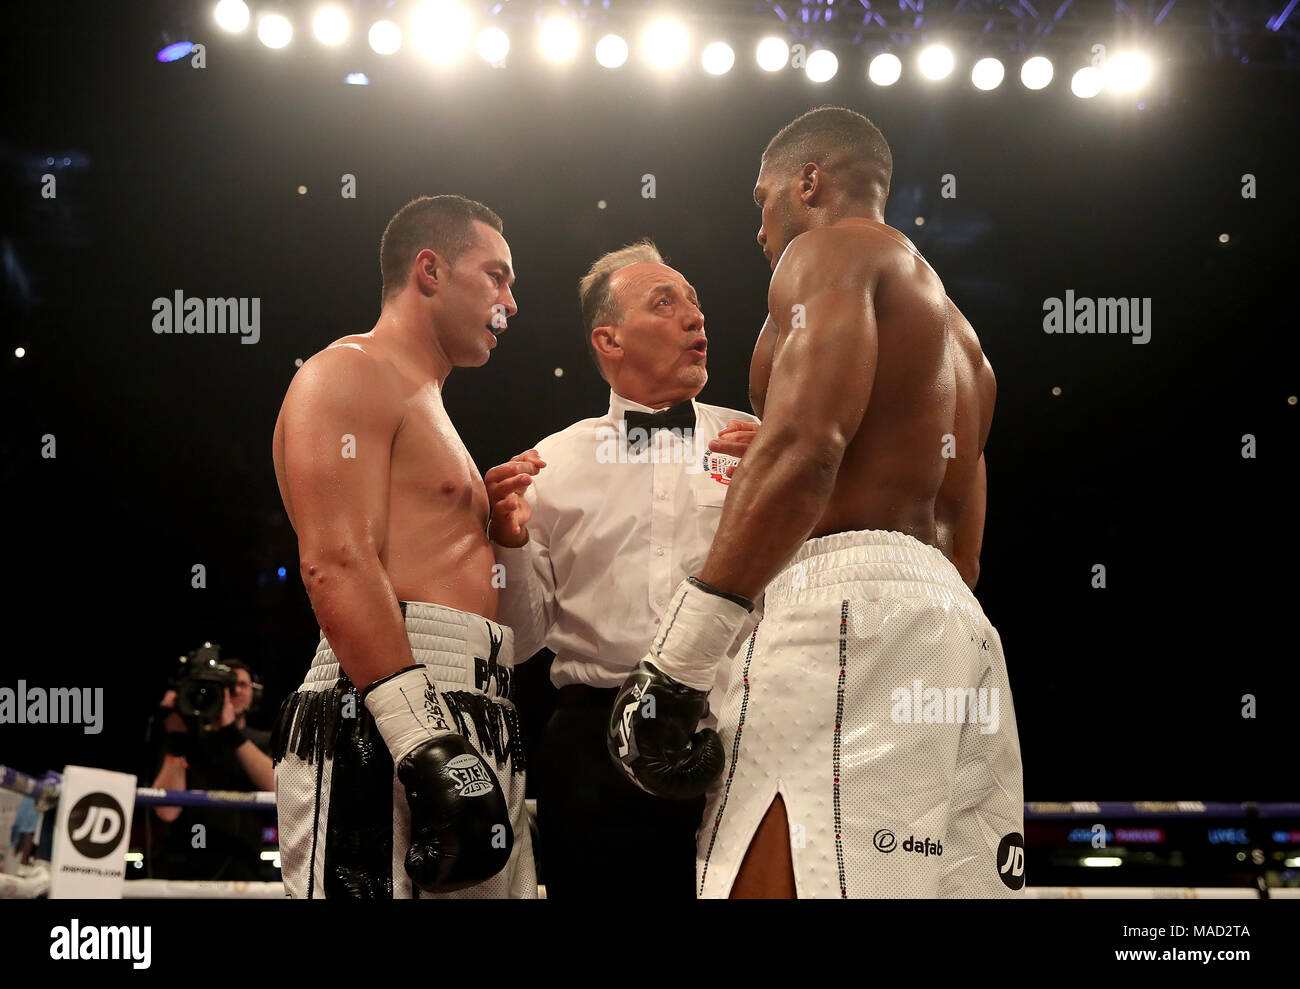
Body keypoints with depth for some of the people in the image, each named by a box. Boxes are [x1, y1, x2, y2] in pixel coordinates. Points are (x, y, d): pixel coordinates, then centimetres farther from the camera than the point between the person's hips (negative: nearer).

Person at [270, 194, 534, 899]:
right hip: (381, 732, -9)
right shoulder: (347, 374, -1)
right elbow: (335, 563, -15)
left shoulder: (428, 412, 30)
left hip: (473, 738, 9)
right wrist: (428, 743, -23)